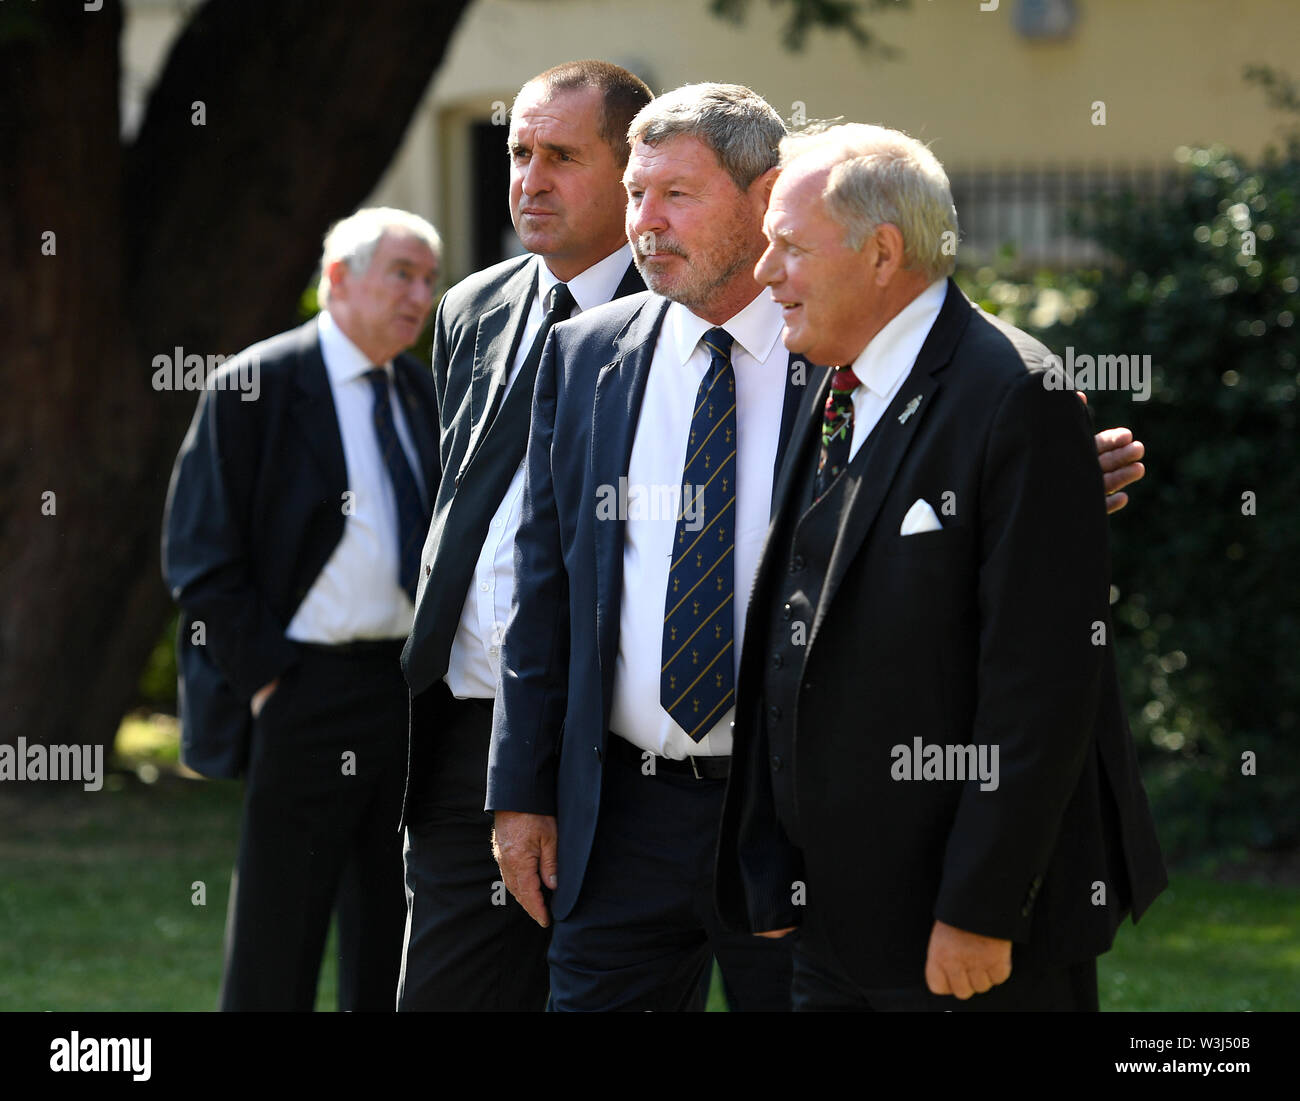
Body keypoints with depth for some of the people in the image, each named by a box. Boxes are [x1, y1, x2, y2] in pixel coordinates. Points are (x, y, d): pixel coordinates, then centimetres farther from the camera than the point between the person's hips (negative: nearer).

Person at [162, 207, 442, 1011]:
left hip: (412, 689, 6)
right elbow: (201, 558, -8)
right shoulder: (254, 388, -7)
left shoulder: (423, 393, 12)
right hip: (305, 690, -6)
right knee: (278, 942, -3)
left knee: (392, 936, 10)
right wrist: (266, 679, -12)